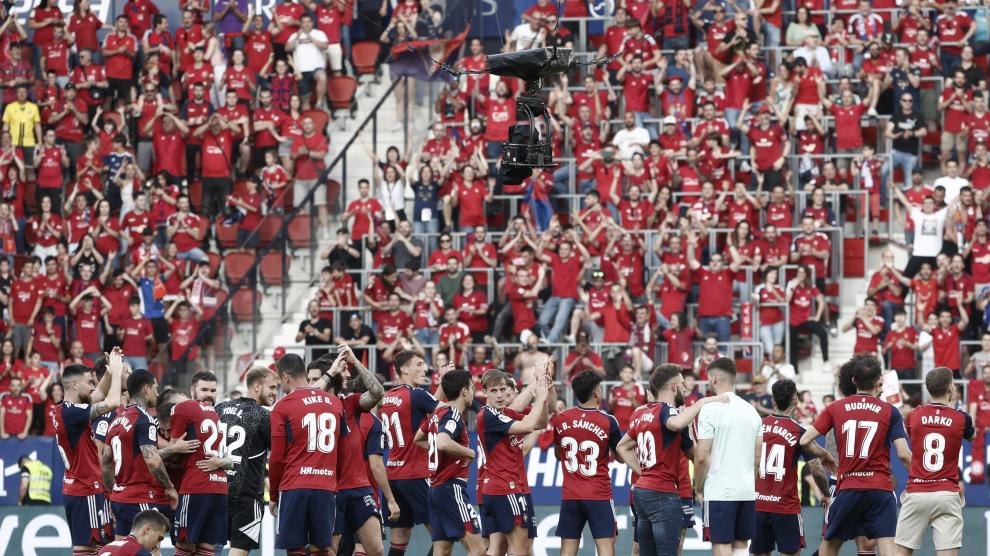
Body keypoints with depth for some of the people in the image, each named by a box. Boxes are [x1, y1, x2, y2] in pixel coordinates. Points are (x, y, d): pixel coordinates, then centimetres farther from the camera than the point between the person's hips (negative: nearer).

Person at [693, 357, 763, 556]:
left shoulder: (710, 409, -10)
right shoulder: (751, 410, 10)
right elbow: (758, 454, 13)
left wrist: (698, 488, 1)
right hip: (747, 491, 6)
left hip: (720, 492, -6)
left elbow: (702, 456, -12)